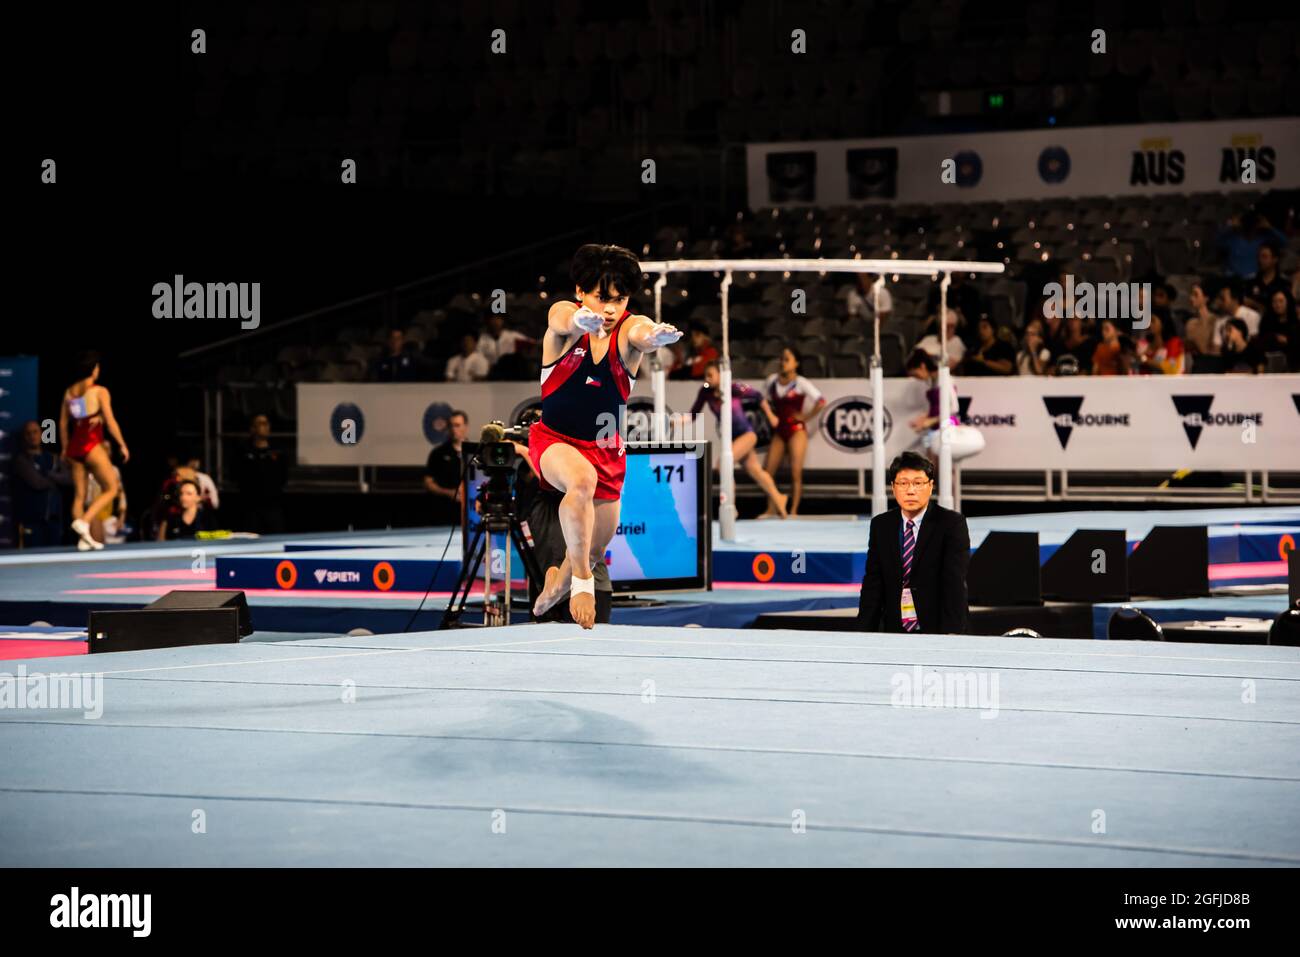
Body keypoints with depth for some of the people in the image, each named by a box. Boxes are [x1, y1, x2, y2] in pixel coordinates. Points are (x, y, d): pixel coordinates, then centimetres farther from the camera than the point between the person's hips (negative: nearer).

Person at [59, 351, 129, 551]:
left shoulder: (69, 392, 9)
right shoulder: (99, 391, -8)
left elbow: (63, 424, 13)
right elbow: (110, 421, -11)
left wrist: (65, 448, 24)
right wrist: (123, 445, -3)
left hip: (74, 446, 6)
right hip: (92, 446, -6)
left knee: (79, 495, 11)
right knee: (111, 489, 4)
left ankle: (83, 538, 8)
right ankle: (83, 521, -14)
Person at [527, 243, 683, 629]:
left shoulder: (629, 328, -15)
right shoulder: (563, 315, -17)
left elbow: (645, 334, -40)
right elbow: (565, 321, -43)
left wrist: (658, 335, -66)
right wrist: (582, 320, -69)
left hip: (605, 449, 3)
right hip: (553, 438, -3)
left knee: (595, 547, 15)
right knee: (582, 480, -37)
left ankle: (556, 582, 49)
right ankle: (581, 580, -25)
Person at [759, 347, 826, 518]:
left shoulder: (801, 383, -8)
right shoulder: (772, 380, 5)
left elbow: (821, 401, -14)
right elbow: (764, 400, 20)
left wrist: (806, 417, -12)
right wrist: (770, 416, 8)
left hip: (796, 430, -5)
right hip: (779, 430, 5)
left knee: (796, 473, -7)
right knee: (767, 471, 0)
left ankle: (793, 511, -3)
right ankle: (771, 510, 9)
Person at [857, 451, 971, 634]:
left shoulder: (951, 523, -3)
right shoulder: (881, 525, 8)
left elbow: (955, 582, -13)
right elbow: (872, 584, 5)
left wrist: (951, 633, -25)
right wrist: (865, 633, -8)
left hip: (939, 632, -3)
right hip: (894, 631, 3)